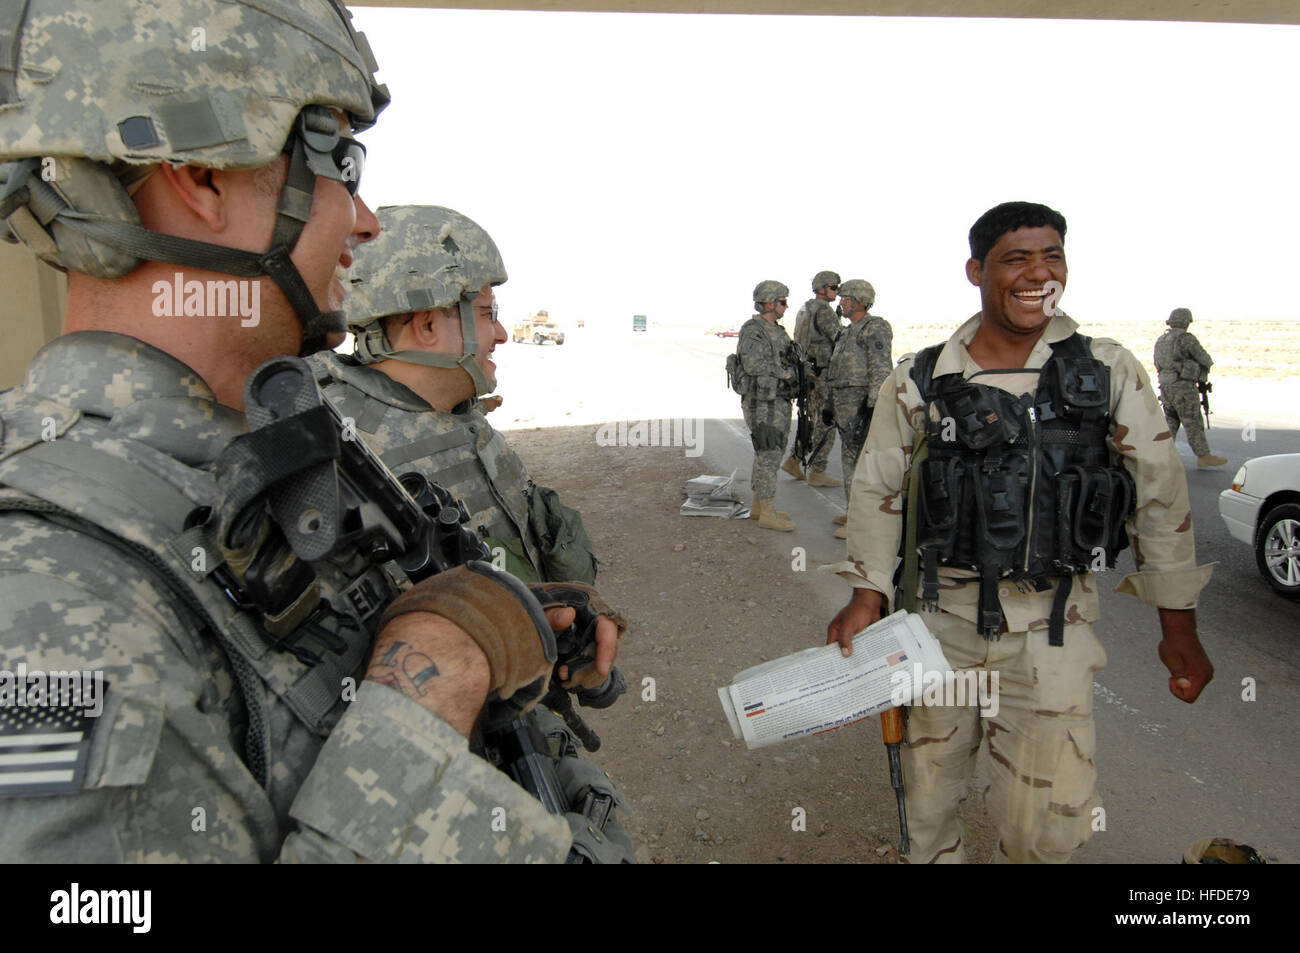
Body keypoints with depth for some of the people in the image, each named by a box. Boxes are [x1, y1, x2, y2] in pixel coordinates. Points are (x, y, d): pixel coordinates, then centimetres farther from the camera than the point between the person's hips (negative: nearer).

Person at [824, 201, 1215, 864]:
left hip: (1052, 623, 0)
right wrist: (867, 596, -4)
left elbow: (1161, 497, 4)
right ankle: (933, 858, 42)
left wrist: (1178, 626, 6)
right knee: (930, 796, 15)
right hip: (941, 614, 1)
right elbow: (875, 489, 4)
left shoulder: (1111, 373, -2)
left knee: (1049, 822, -5)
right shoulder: (919, 380, -2)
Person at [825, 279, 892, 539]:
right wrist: (834, 407, 24)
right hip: (846, 405, 10)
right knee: (850, 457, 14)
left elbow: (881, 370, -18)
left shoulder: (874, 328, -12)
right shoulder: (851, 331, 18)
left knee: (857, 461, -9)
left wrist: (872, 408, -24)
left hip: (860, 405, -10)